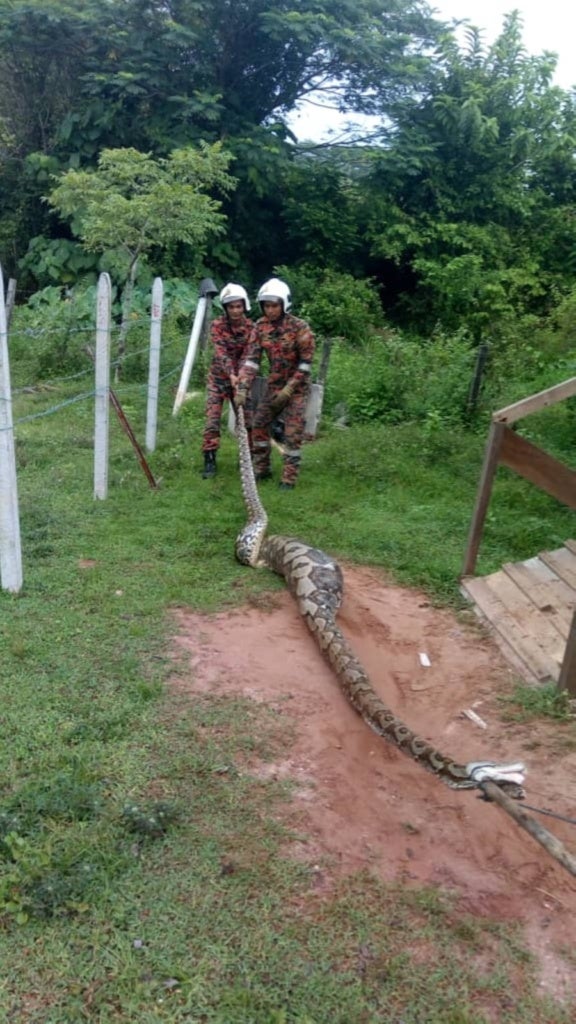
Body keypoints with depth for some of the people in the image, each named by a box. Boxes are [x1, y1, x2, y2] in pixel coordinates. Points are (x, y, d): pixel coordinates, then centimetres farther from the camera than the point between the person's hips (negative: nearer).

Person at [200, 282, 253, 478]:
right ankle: (209, 461, -1)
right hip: (219, 377, -2)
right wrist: (231, 375, -37)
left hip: (239, 377, 2)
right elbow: (221, 352, -22)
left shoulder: (250, 327, -5)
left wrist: (242, 378, -24)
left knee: (245, 418, 4)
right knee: (212, 419, -8)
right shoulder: (217, 325, -11)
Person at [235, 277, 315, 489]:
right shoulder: (260, 327, -4)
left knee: (293, 432, -6)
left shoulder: (299, 327, -17)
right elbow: (251, 359, -8)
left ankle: (289, 477, 4)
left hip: (296, 386, -5)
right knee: (259, 425, 6)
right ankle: (261, 469, 22)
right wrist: (242, 388, -18)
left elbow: (306, 363, -14)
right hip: (273, 384, 5)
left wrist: (288, 390, -17)